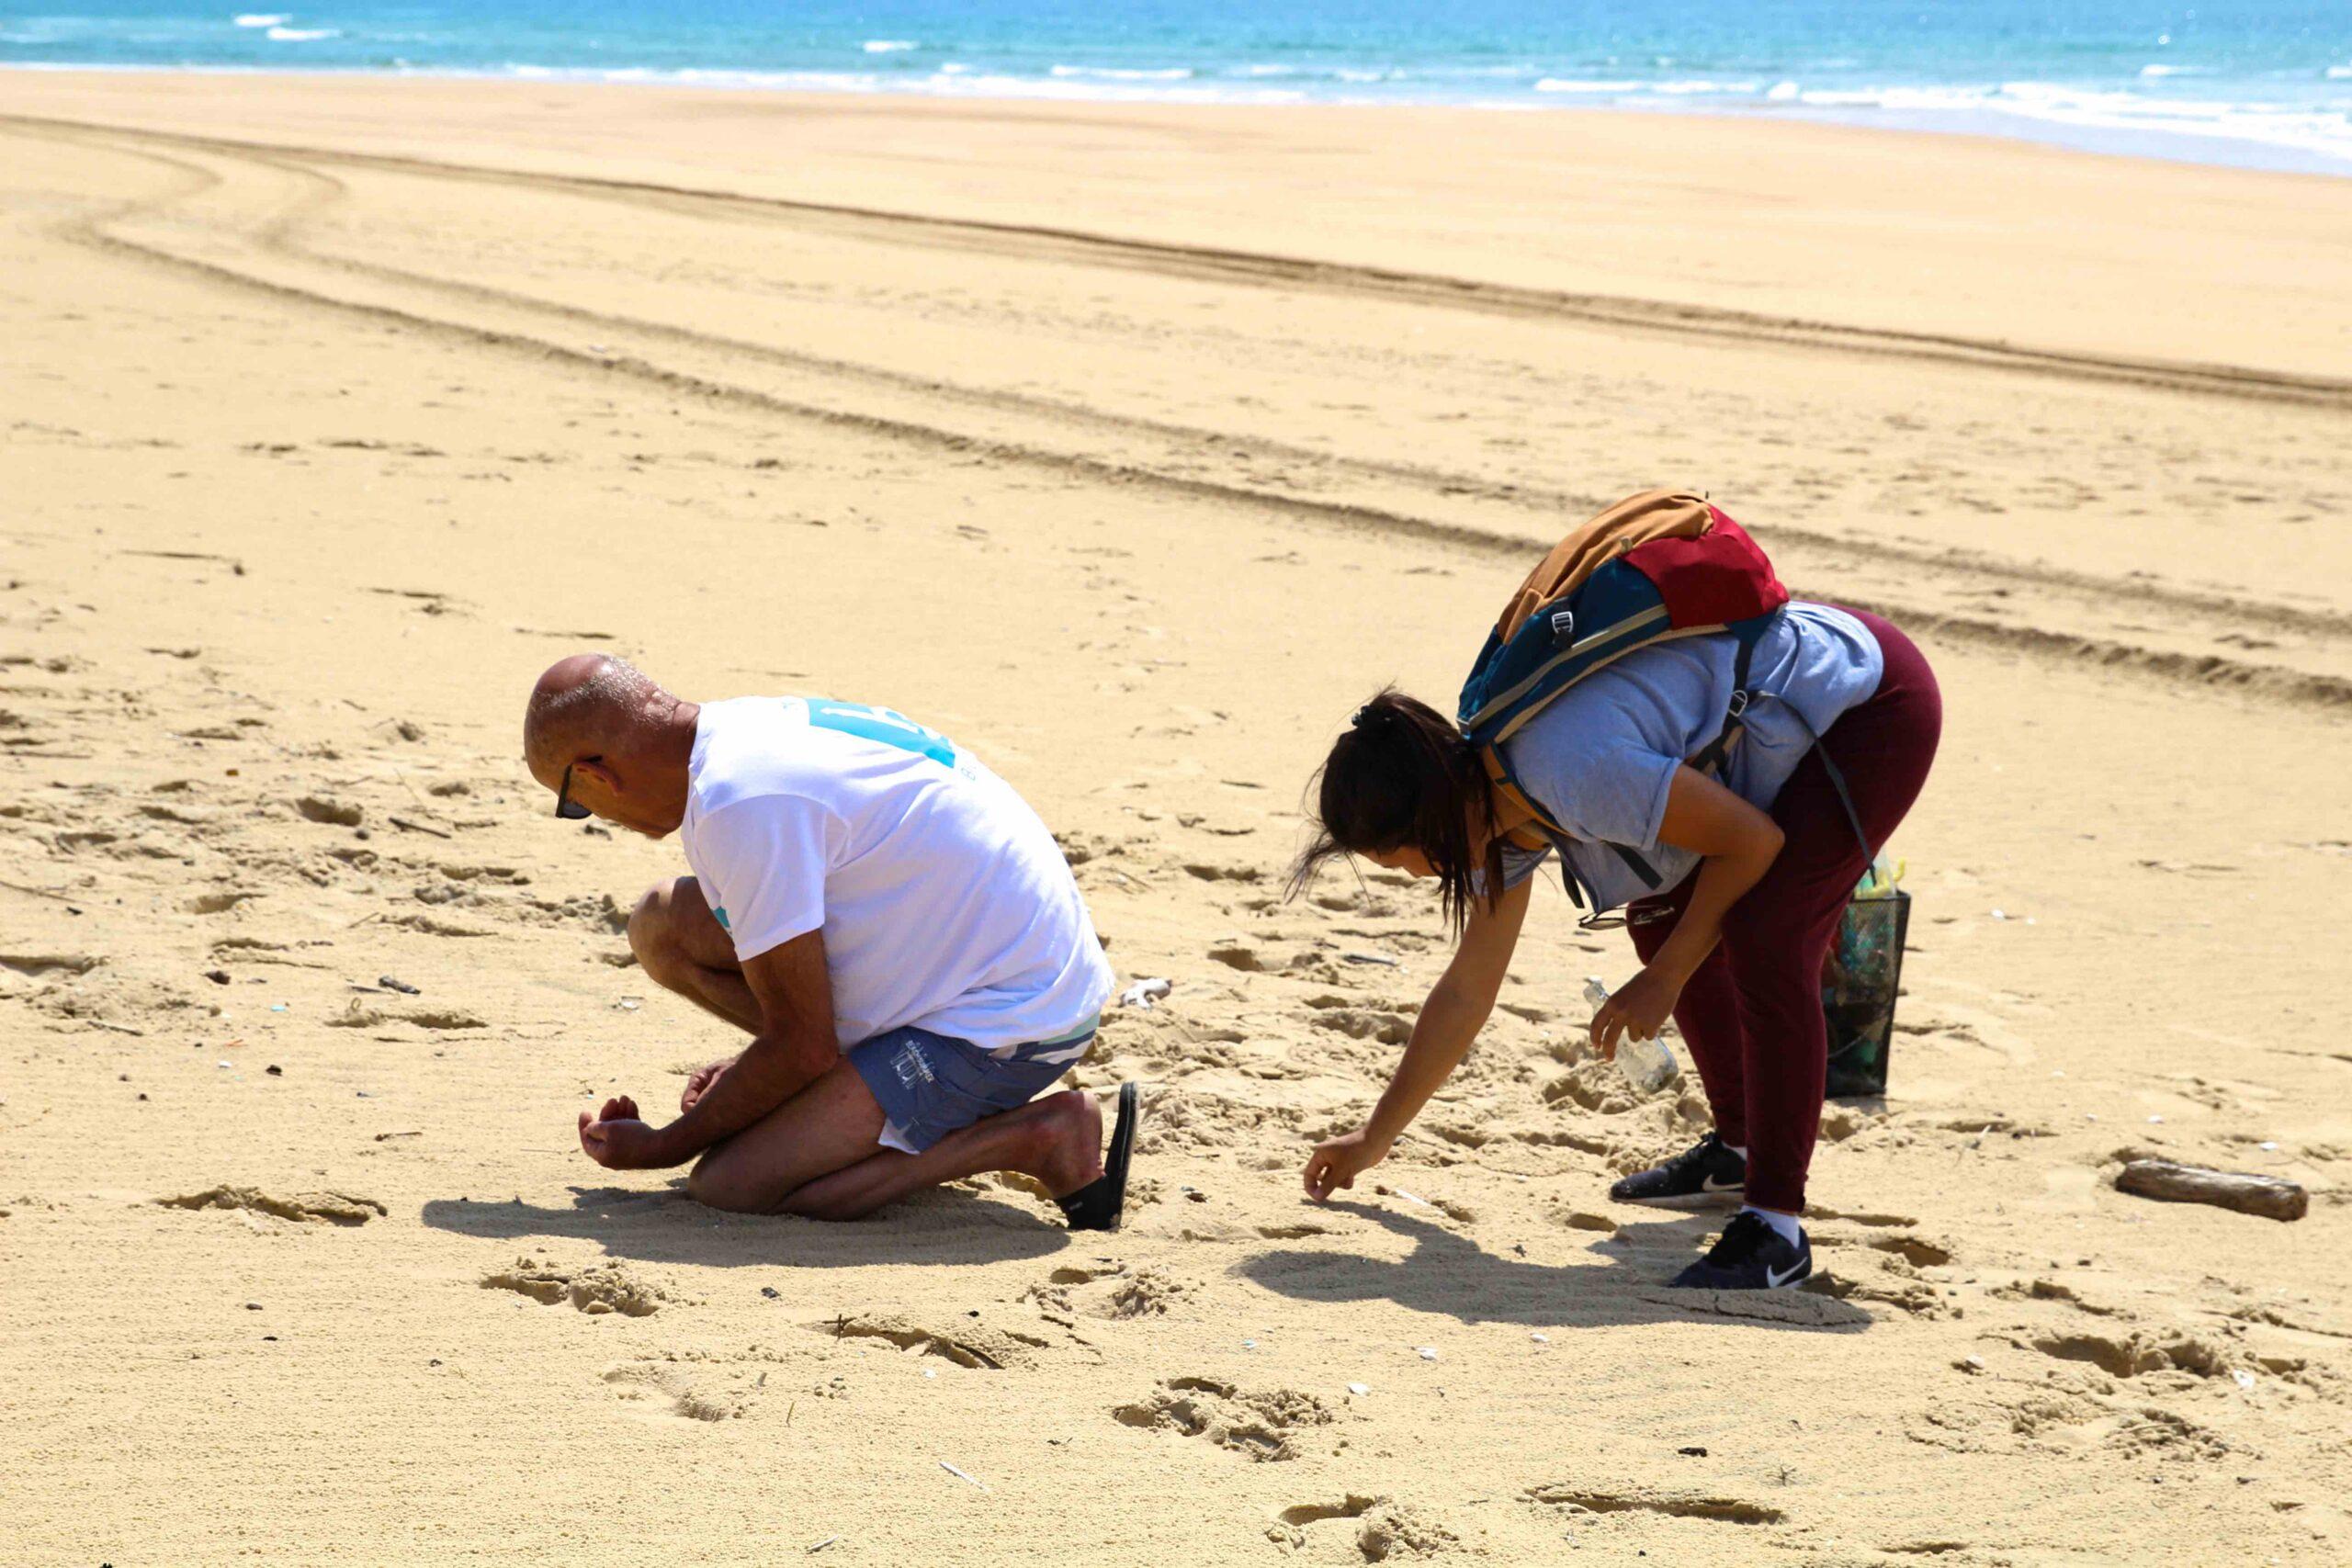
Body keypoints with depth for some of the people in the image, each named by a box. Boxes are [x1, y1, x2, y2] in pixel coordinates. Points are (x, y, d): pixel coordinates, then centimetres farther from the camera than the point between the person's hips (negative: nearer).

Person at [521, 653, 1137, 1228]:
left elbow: (804, 1046, -17)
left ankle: (1037, 1135, -10)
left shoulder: (739, 801, -22)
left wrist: (664, 1147, -4)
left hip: (1008, 1028, -10)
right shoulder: (756, 727, 8)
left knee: (729, 1185, -17)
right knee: (664, 925, 7)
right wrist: (748, 1071, 25)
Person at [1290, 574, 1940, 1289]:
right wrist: (1375, 1140, 15)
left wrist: (1665, 978, -11)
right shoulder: (1496, 797, -1)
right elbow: (1468, 990, 9)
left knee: (1766, 942, -20)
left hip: (1875, 710, -10)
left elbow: (1755, 840, -20)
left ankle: (1776, 1225, -13)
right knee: (1659, 918, 11)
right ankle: (1738, 1147, 28)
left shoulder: (1574, 774, -31)